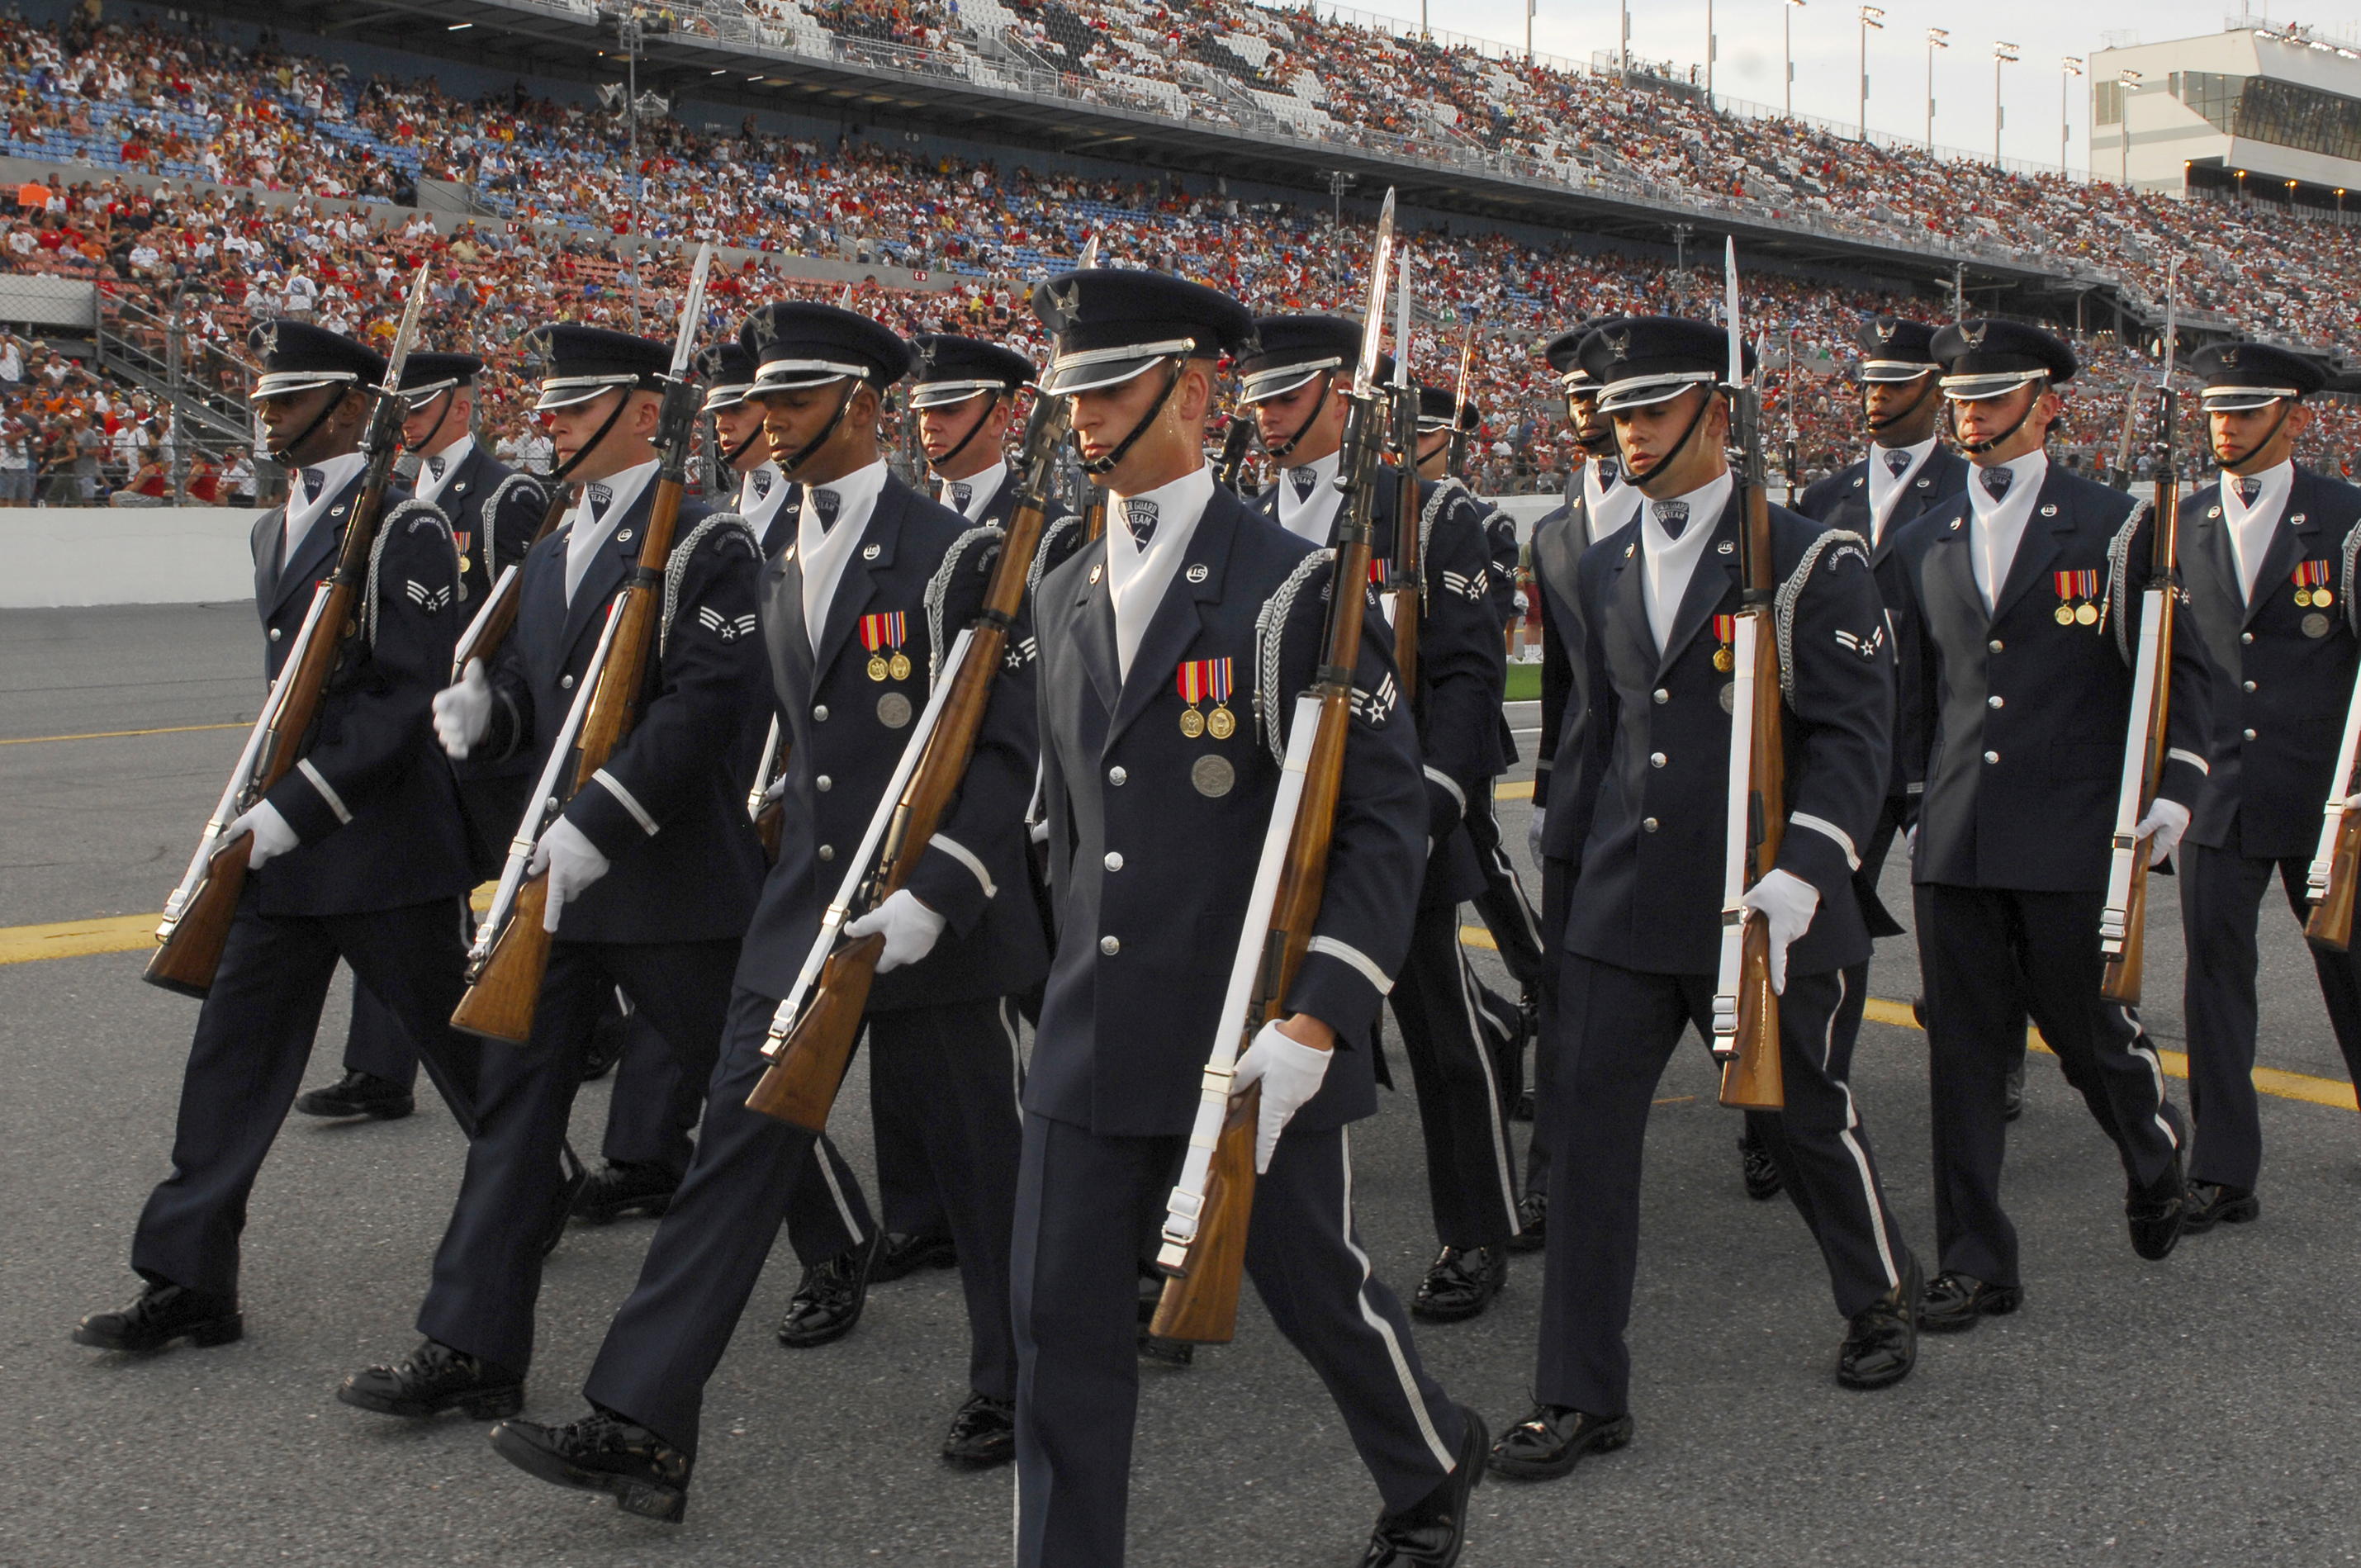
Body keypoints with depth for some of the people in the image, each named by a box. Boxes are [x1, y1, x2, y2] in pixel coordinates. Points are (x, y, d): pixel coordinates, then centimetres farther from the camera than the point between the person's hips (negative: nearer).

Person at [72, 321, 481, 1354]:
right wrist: (266, 809, 15)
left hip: (384, 842, -8)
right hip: (286, 843, 8)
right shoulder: (277, 528, 14)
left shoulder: (401, 527, -13)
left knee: (456, 1040, 8)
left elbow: (410, 695, -19)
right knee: (234, 1051, 5)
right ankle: (191, 1282, 10)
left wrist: (294, 808, -20)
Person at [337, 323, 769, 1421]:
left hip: (671, 869, -7)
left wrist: (597, 820, -25)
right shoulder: (548, 548, 15)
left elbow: (705, 704, -20)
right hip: (555, 872, 7)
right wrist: (483, 706, -5)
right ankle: (472, 1349, 9)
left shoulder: (704, 544, -11)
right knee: (516, 1096, 4)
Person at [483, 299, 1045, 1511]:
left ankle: (1017, 1388, 29)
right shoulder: (780, 569, 12)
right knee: (735, 1153, 2)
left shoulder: (954, 555, -11)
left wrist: (933, 895, -23)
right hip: (801, 915, 6)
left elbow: (1013, 751, -15)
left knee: (976, 1162, 8)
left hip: (938, 923, -6)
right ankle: (641, 1431, 5)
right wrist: (805, 871, 14)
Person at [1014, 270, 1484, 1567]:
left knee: (1316, 1288, 13)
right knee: (1062, 1319, 4)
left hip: (1256, 1041, -5)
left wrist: (1315, 1020, -21)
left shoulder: (1290, 585, -11)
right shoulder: (1063, 596, 10)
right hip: (1095, 1040, 5)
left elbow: (1389, 815, -14)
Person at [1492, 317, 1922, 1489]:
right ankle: (1580, 1397, 9)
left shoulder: (1809, 561, -7)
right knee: (1587, 1131, 0)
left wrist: (1798, 874, -23)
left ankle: (1880, 1298, 42)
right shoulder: (1601, 571, 10)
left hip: (1759, 914, -4)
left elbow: (1853, 735, -12)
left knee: (1804, 1120, 13)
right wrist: (1570, 855, 16)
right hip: (1620, 911, 4)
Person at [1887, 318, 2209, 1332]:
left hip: (2072, 839, -3)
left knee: (2090, 1032, 6)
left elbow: (2174, 670, 1)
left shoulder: (2114, 527, 1)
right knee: (1962, 1050, 4)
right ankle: (1976, 1265, 13)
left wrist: (2175, 785, -11)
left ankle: (2155, 1158, 40)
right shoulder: (1924, 545, 12)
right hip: (1952, 840, 4)